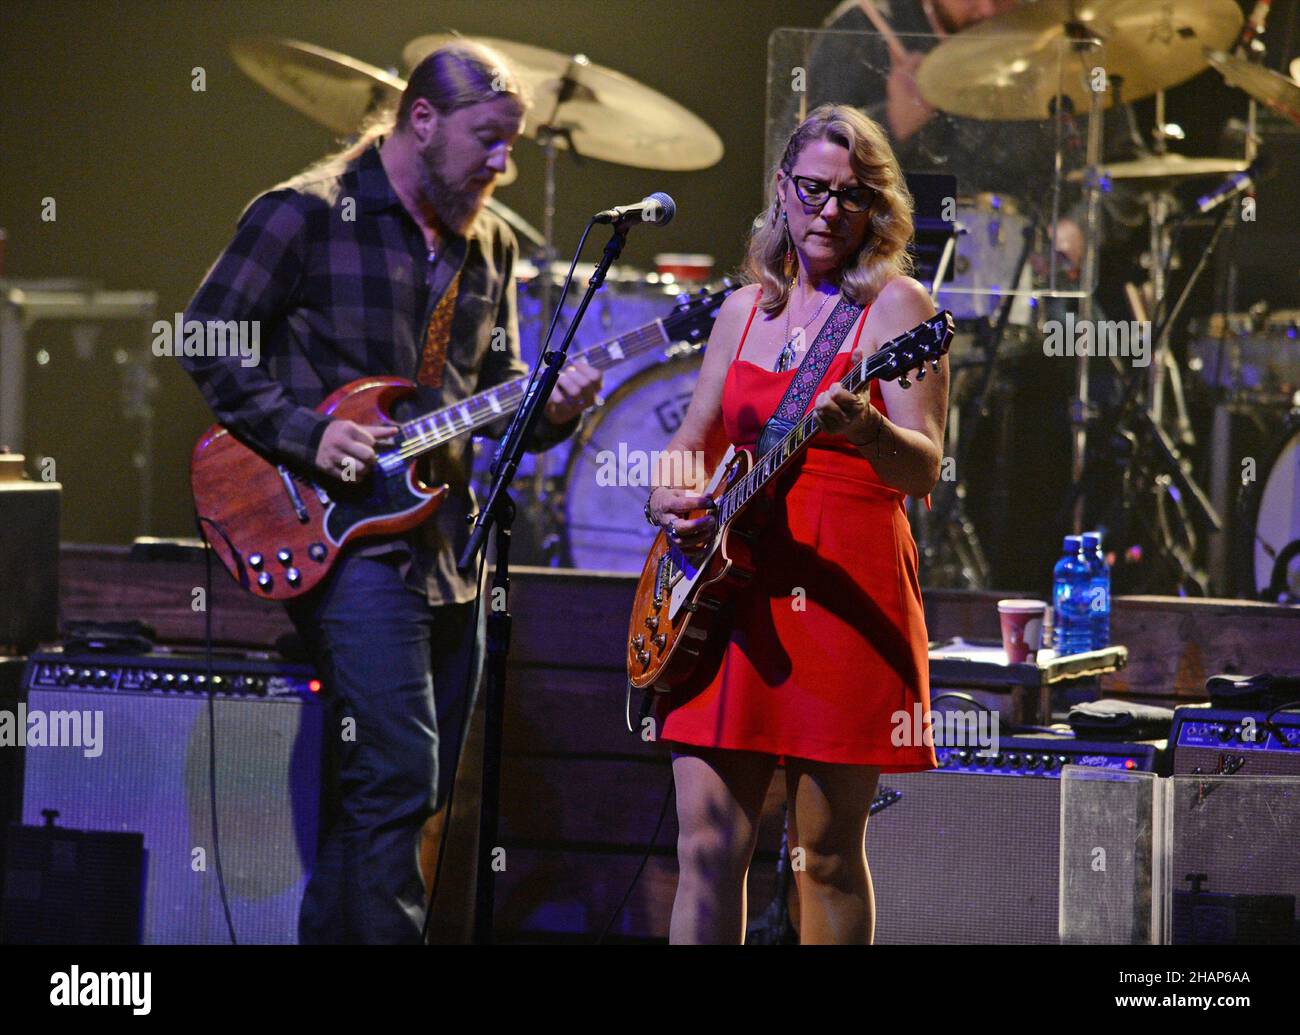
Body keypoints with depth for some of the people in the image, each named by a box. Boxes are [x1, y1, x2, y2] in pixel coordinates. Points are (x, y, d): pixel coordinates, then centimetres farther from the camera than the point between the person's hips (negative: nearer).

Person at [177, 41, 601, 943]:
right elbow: (209, 339, -6)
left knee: (416, 795, 9)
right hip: (348, 544, -8)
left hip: (447, 547, 8)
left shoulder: (489, 245, 15)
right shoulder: (307, 215, -5)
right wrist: (305, 434, -15)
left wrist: (551, 408, -2)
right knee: (396, 776, -17)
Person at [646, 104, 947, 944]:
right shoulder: (746, 310, 16)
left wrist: (863, 432, -33)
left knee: (829, 850, 0)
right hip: (730, 588, 5)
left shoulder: (895, 306, -1)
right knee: (708, 845, -1)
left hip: (846, 590, -5)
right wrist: (670, 495, 2)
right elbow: (693, 443, 24)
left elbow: (923, 472, -12)